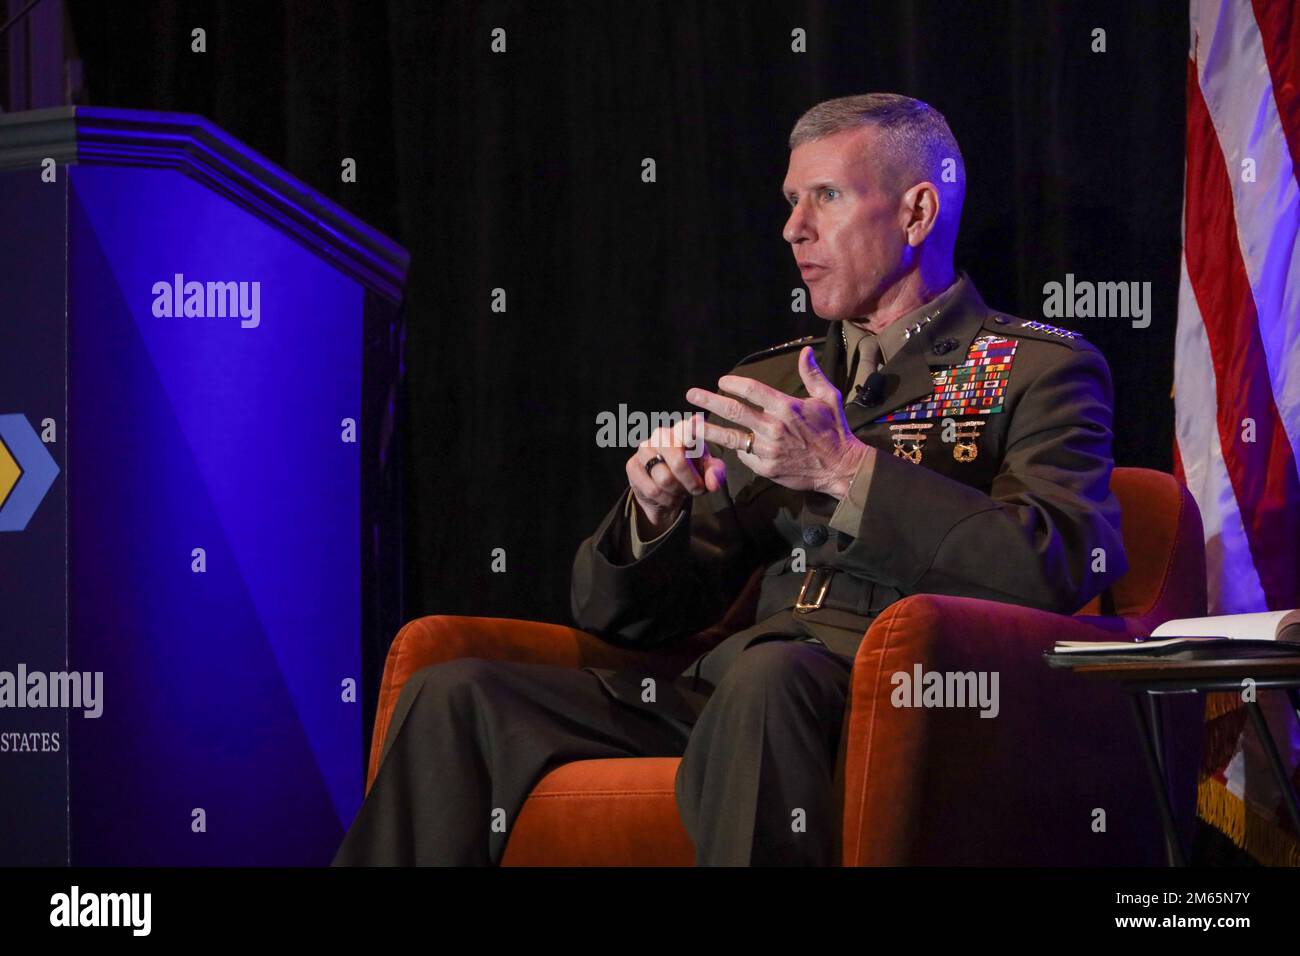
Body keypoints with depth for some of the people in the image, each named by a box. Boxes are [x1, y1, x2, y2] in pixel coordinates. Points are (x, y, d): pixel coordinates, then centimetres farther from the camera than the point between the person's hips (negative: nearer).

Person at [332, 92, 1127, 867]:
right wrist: (653, 512, 1)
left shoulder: (1041, 371, 8)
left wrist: (847, 470, -13)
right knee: (453, 696, -13)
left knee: (768, 674, -39)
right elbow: (620, 615, 24)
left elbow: (1061, 566, -12)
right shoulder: (770, 384, 26)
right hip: (725, 702, 6)